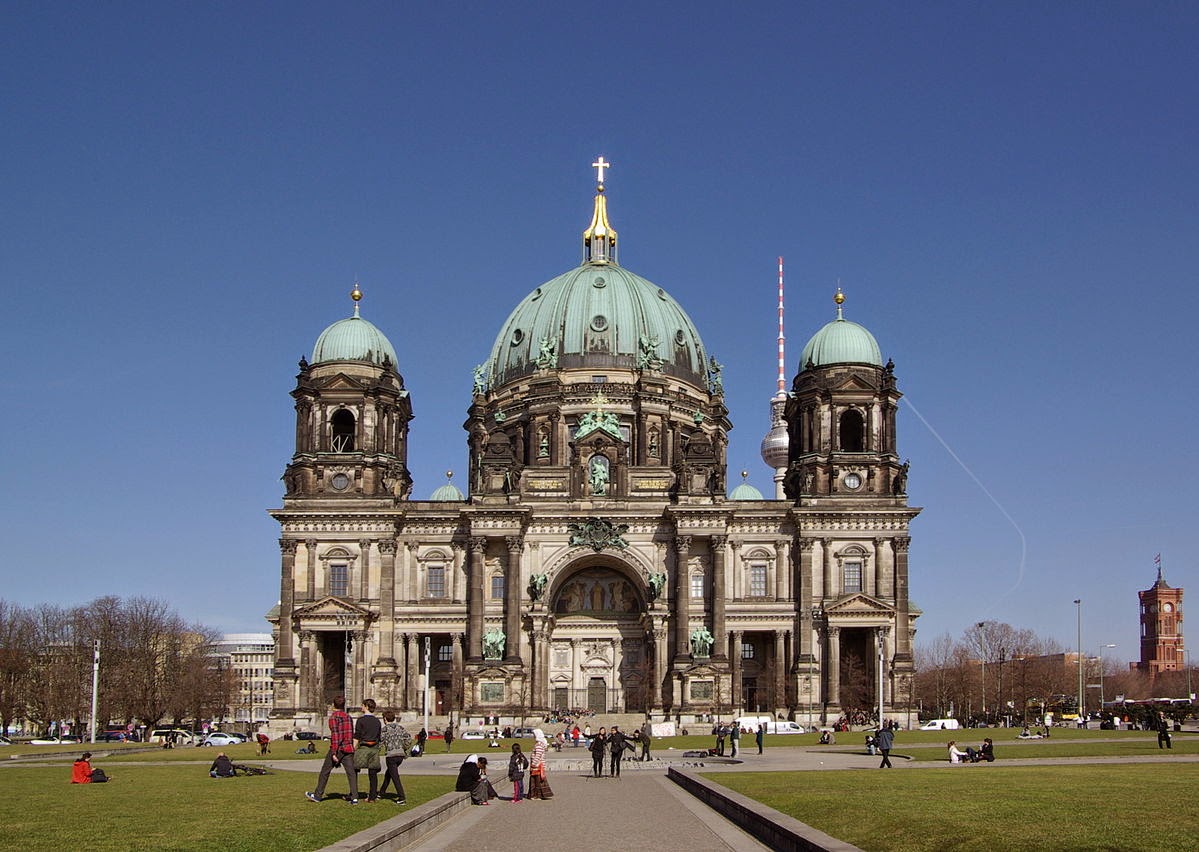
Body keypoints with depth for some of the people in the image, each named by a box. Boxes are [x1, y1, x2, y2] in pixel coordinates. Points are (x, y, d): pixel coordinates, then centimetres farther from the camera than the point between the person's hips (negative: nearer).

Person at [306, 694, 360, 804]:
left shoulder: (334, 717, -7)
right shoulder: (348, 716, 12)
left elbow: (335, 734, -15)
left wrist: (334, 753, -17)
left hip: (338, 749, -5)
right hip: (348, 749, 5)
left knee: (325, 771, 9)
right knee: (351, 773, 0)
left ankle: (318, 795, 17)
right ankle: (354, 798, -8)